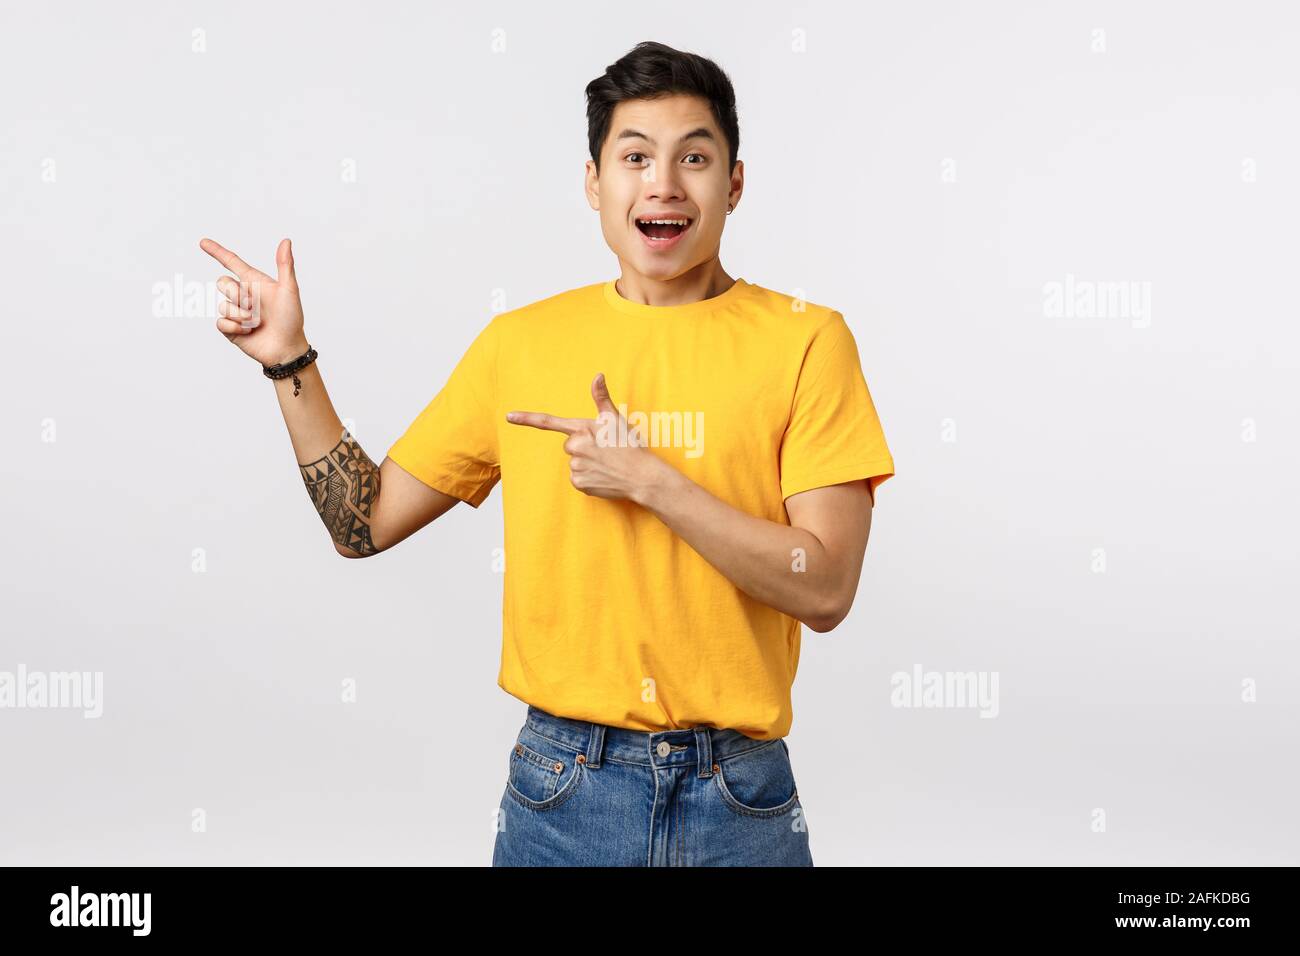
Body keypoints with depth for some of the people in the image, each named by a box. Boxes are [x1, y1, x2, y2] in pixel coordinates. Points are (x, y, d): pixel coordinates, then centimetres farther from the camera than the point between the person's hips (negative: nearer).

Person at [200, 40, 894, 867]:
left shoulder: (805, 340, -5)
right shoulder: (520, 343, 3)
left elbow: (825, 589, -13)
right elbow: (367, 523, 7)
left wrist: (648, 480, -18)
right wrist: (288, 359, 0)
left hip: (740, 798, -1)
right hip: (564, 791, 2)